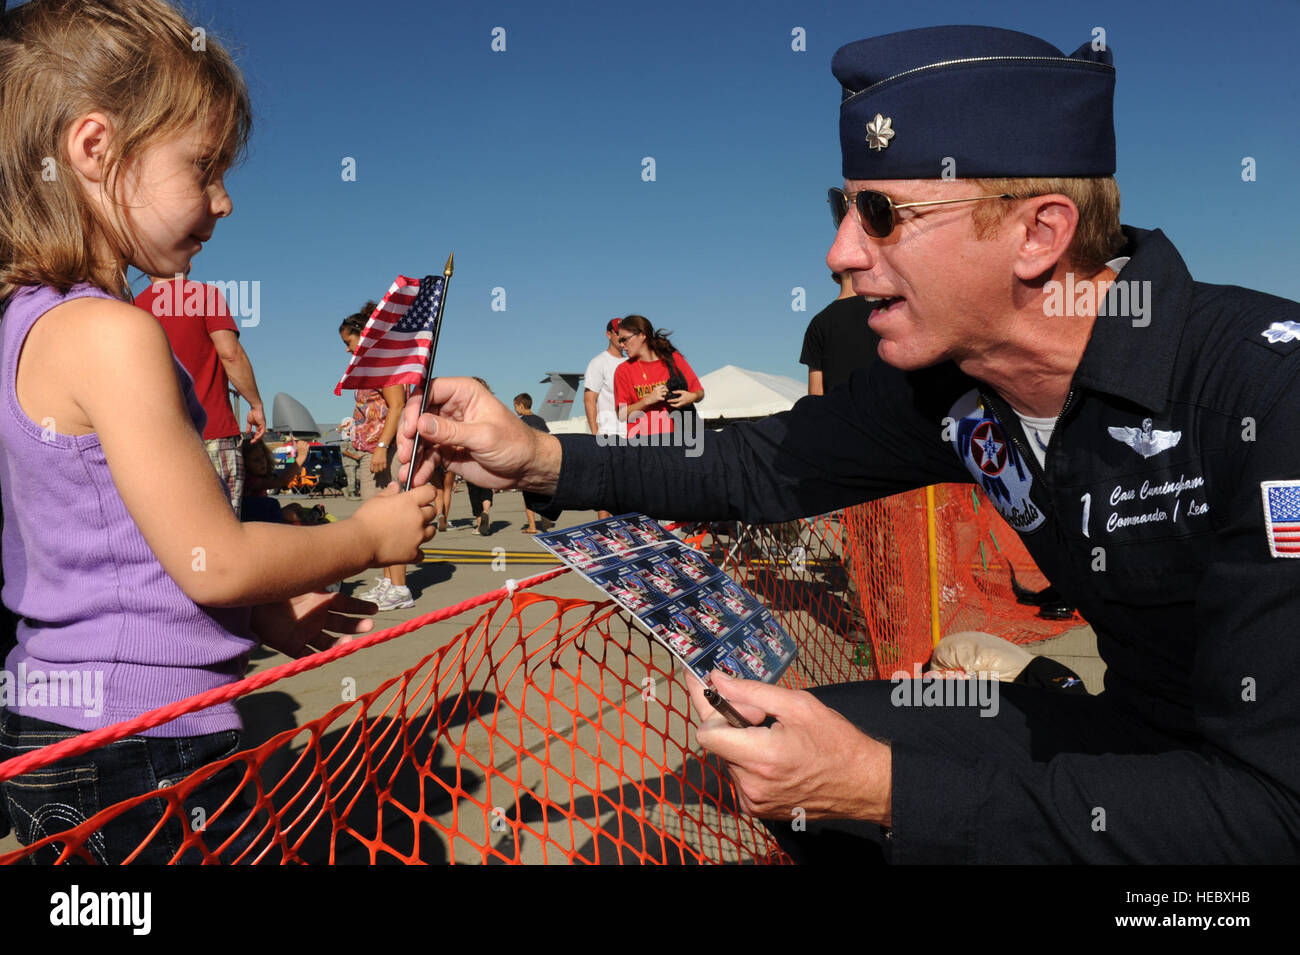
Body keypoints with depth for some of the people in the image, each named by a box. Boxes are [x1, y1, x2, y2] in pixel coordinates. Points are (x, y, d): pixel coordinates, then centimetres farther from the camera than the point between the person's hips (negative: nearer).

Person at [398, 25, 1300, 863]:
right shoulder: (947, 380, -9)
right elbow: (767, 467, 5)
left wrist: (886, 790, -31)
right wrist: (541, 458, -6)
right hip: (1147, 737, 6)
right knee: (775, 756, 0)